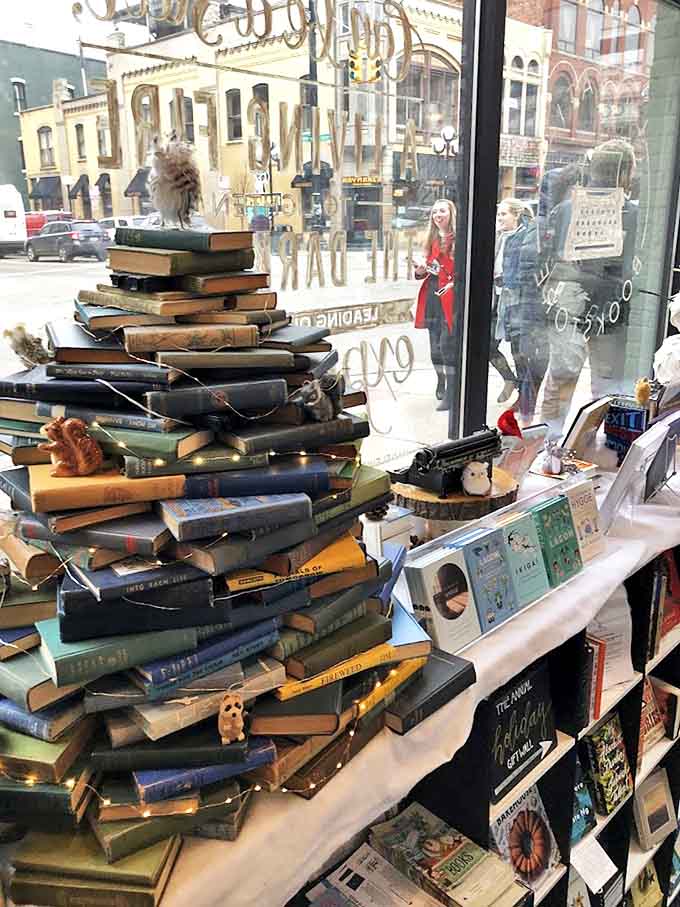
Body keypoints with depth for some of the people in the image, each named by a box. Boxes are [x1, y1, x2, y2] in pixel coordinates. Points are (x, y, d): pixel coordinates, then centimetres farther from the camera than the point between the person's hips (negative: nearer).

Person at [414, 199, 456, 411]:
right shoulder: (433, 239, 17)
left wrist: (455, 283, -21)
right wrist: (421, 270, 3)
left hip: (450, 297, -7)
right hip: (432, 297, 7)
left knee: (447, 345, -10)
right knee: (435, 345, 12)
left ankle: (450, 395, -5)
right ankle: (440, 382, 31)